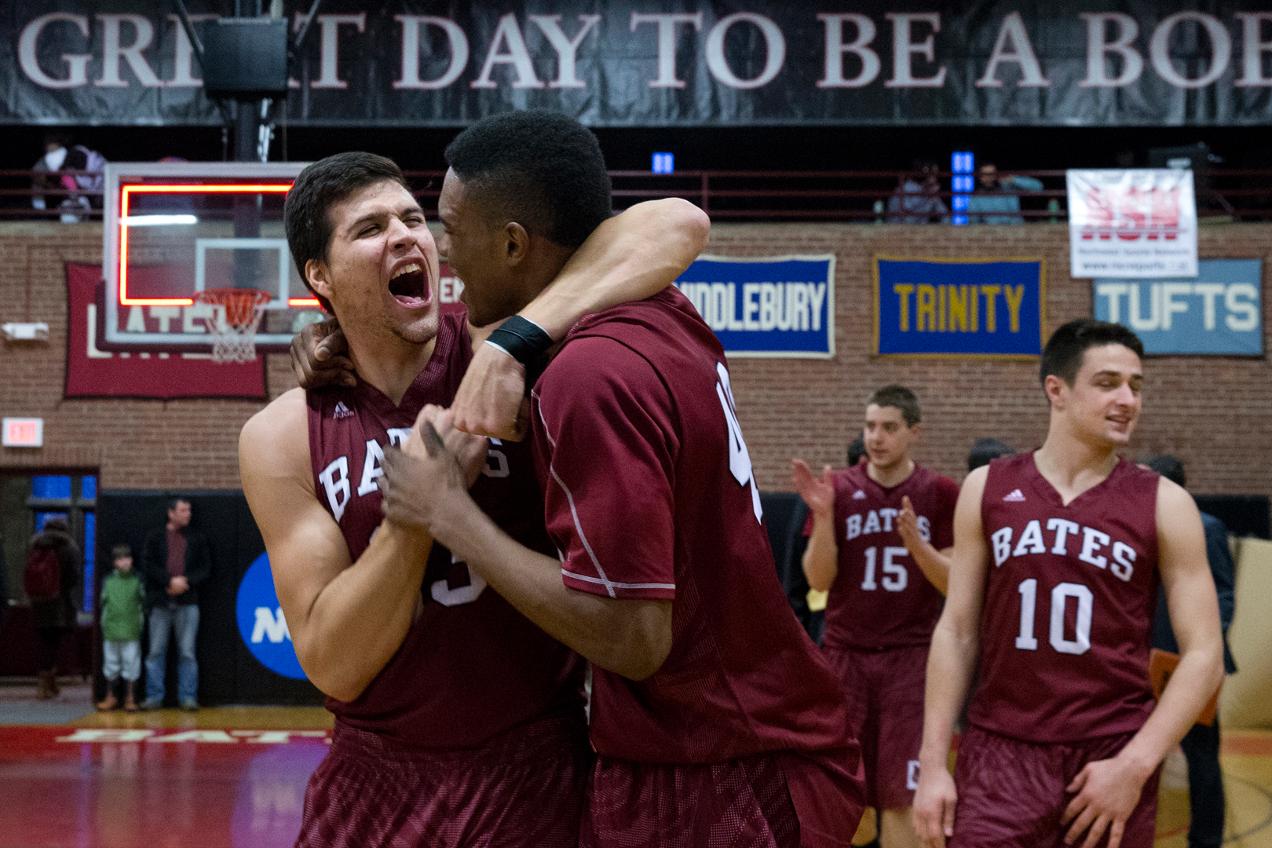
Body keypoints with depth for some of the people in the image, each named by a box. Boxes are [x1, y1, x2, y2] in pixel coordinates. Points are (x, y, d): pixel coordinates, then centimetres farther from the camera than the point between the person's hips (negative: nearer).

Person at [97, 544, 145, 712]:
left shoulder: (137, 580, 0)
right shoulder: (108, 580, 3)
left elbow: (144, 603, 4)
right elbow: (102, 603, 8)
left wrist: (141, 622, -1)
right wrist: (104, 621, 3)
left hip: (132, 631, -2)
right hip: (111, 630, 2)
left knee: (131, 663, 0)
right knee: (111, 663, 11)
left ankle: (130, 699, 10)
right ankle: (110, 697, 25)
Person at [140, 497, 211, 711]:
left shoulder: (198, 539, 11)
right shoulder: (154, 537, 8)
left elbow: (206, 569, 7)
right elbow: (148, 565, -2)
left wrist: (185, 582, -8)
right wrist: (170, 581, -12)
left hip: (187, 602, 0)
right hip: (160, 602, 0)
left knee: (187, 652, 0)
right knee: (156, 651, 2)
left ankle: (188, 697, 3)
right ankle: (154, 696, 8)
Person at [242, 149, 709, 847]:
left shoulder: (495, 343, -9)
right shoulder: (279, 439, -5)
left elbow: (678, 224, -22)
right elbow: (333, 665, -11)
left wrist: (511, 343, -31)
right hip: (373, 781, 2)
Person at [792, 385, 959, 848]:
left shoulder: (940, 493, -1)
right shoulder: (838, 488, 2)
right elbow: (819, 579, -3)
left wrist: (915, 542, -20)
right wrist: (823, 515, -17)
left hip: (910, 656, -1)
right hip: (844, 653, 2)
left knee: (900, 797, -2)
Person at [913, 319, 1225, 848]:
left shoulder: (1164, 506, -1)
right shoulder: (987, 489, 3)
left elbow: (1203, 656, -3)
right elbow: (957, 632, 5)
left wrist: (1135, 765, -12)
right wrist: (932, 763, 0)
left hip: (1111, 761, 0)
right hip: (1000, 752, 0)